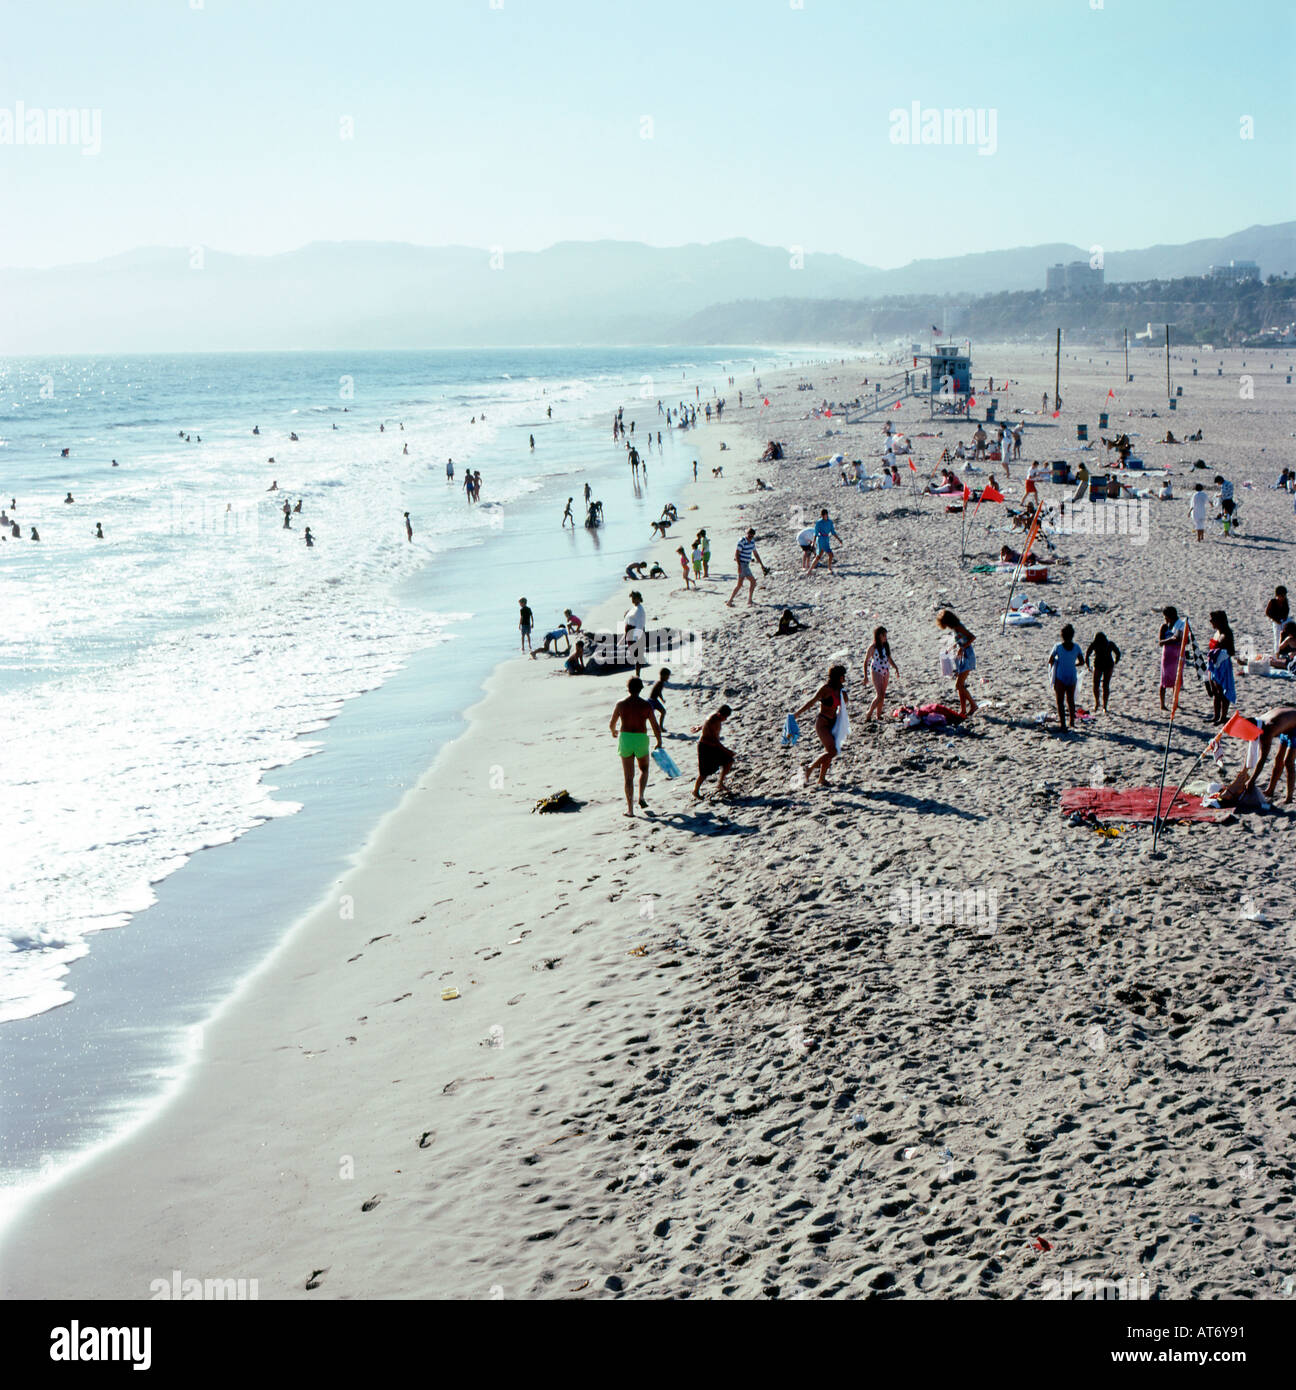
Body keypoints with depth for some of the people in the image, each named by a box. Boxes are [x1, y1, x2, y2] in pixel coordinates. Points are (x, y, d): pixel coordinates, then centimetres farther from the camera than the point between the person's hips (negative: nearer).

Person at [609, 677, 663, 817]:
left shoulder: (621, 704, -2)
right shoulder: (646, 705, -4)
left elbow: (611, 724, 8)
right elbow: (656, 727, -3)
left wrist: (614, 731, 31)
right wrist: (659, 743, 11)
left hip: (625, 739, 1)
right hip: (641, 740, 0)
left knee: (629, 777, 7)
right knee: (644, 769, 26)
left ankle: (630, 810, 4)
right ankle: (641, 797, 7)